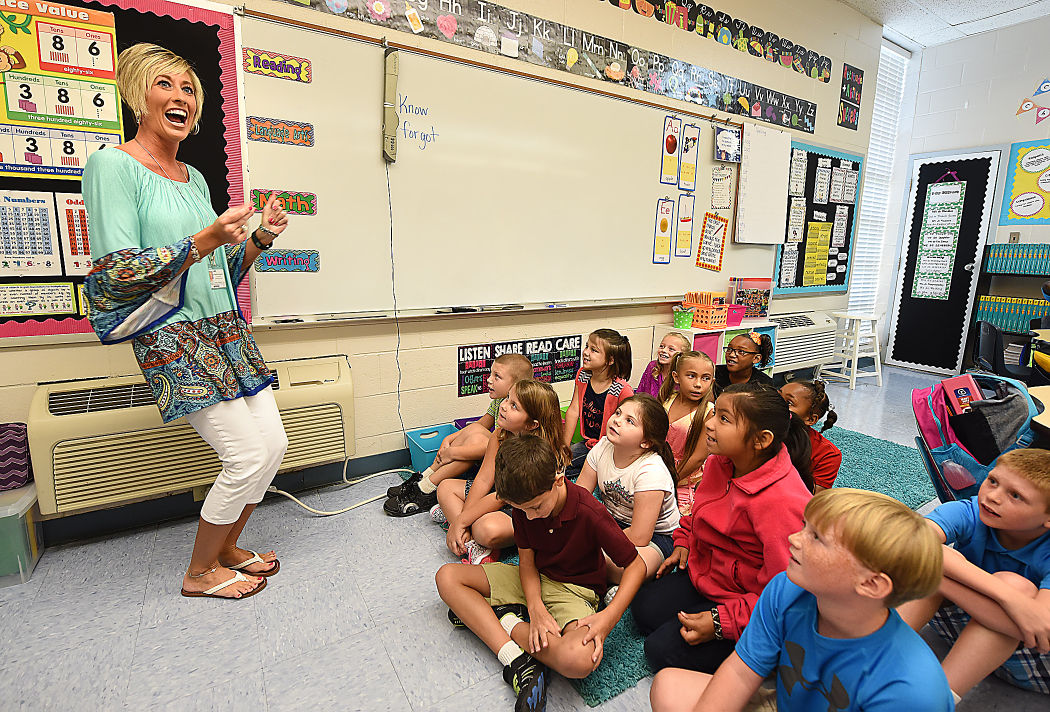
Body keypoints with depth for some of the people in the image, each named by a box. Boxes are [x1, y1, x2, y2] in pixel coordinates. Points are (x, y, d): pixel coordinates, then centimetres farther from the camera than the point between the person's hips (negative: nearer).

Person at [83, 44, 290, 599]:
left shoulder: (195, 177, 16)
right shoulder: (112, 166, -6)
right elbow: (115, 273, -14)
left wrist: (260, 237, 3)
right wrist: (204, 241, -21)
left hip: (226, 330, 8)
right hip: (175, 338, -8)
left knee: (274, 445, 6)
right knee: (248, 456, -9)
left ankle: (226, 547, 30)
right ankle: (199, 573, 17)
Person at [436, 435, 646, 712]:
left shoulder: (590, 514, -27)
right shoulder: (523, 503, -13)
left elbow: (636, 565, -18)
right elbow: (527, 561, -6)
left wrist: (608, 617, -28)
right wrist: (536, 608, -23)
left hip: (575, 591, -4)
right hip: (533, 580, 5)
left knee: (579, 660, -38)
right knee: (447, 577, -9)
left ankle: (506, 622, -11)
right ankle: (516, 659, -19)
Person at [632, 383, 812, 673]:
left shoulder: (781, 503, -35)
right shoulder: (721, 461, -10)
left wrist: (720, 622, -27)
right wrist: (684, 542, 7)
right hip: (704, 573, 8)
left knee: (662, 651, -8)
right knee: (643, 607, 9)